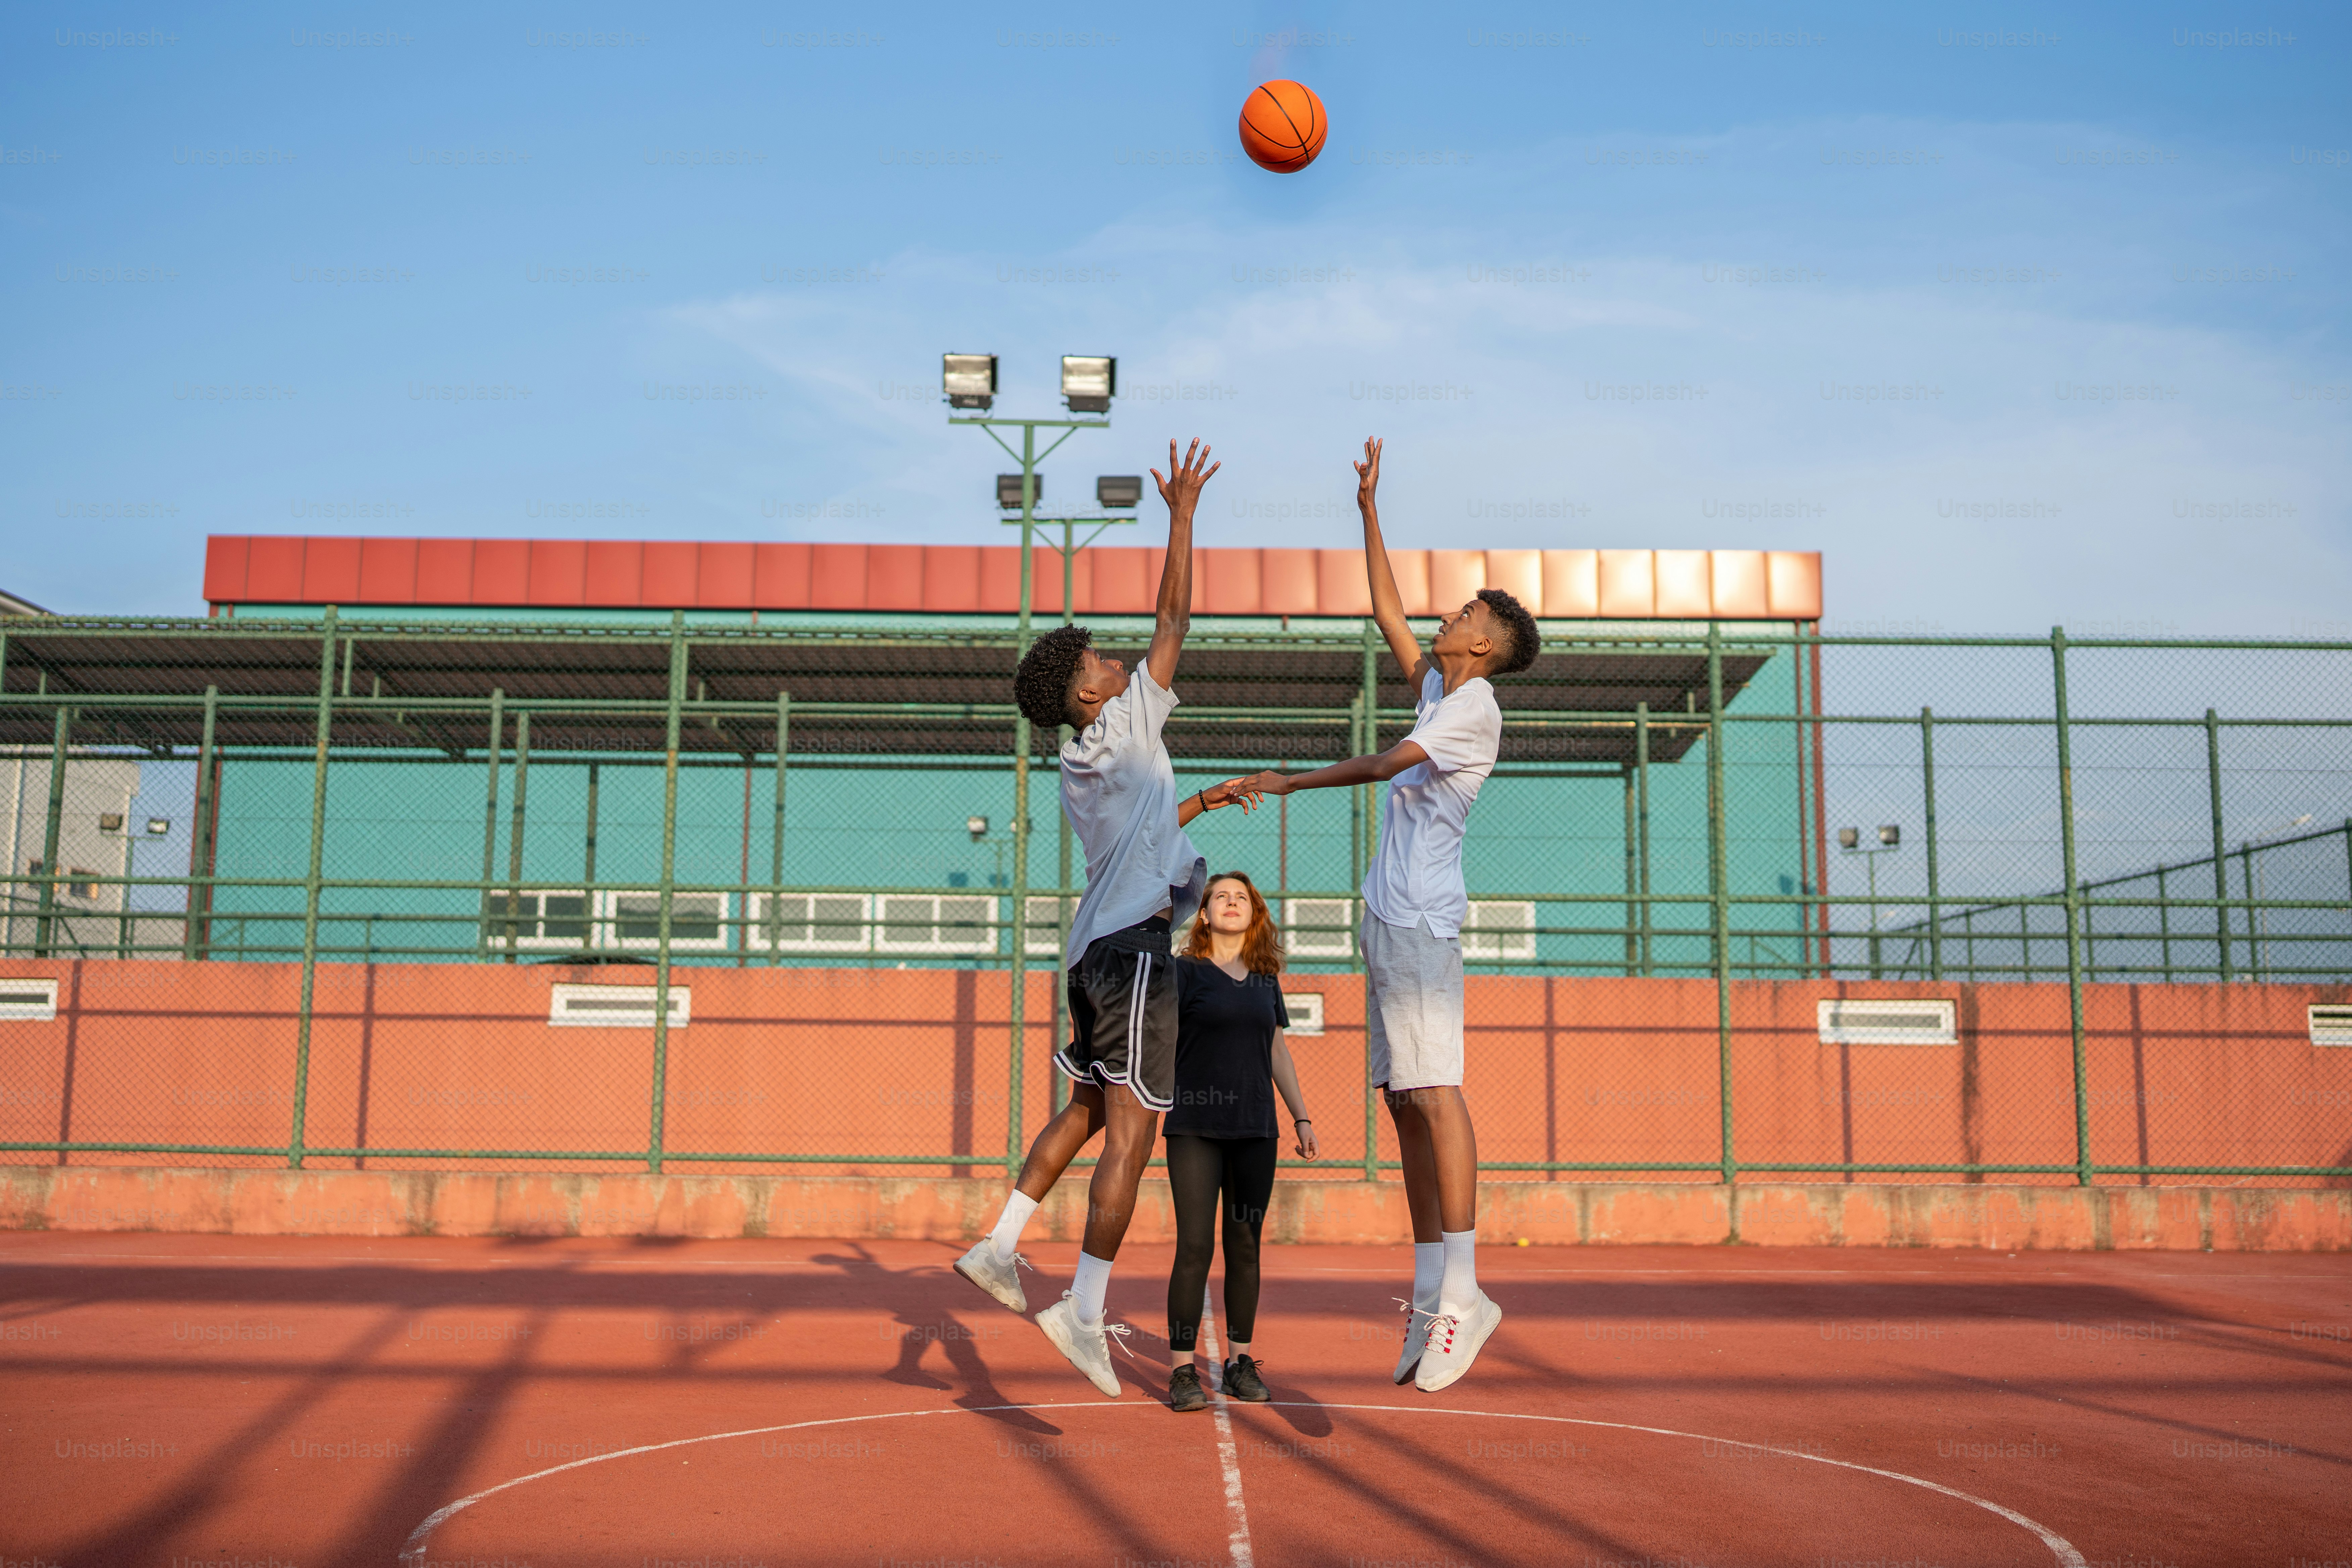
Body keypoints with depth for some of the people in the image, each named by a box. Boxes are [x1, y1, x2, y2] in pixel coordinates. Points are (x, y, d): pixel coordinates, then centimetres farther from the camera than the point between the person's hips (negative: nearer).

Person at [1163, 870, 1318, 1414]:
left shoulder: (1265, 980, 13)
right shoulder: (1184, 971, -1)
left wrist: (1301, 1117, 19)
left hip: (1255, 1129, 4)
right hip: (1195, 1129, -4)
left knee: (1245, 1247, 8)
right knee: (1195, 1247, -7)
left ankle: (1241, 1363, 19)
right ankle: (1184, 1370, 0)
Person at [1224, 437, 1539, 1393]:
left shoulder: (1476, 707, -5)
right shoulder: (1436, 689, 19)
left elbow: (1386, 764, -13)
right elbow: (1389, 615, 28)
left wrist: (1287, 782, -8)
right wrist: (1369, 513, 28)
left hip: (1421, 919, -9)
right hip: (1389, 917, 9)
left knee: (1435, 1091, -14)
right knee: (1404, 1101, 6)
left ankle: (1463, 1294, -15)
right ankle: (1432, 1294, 8)